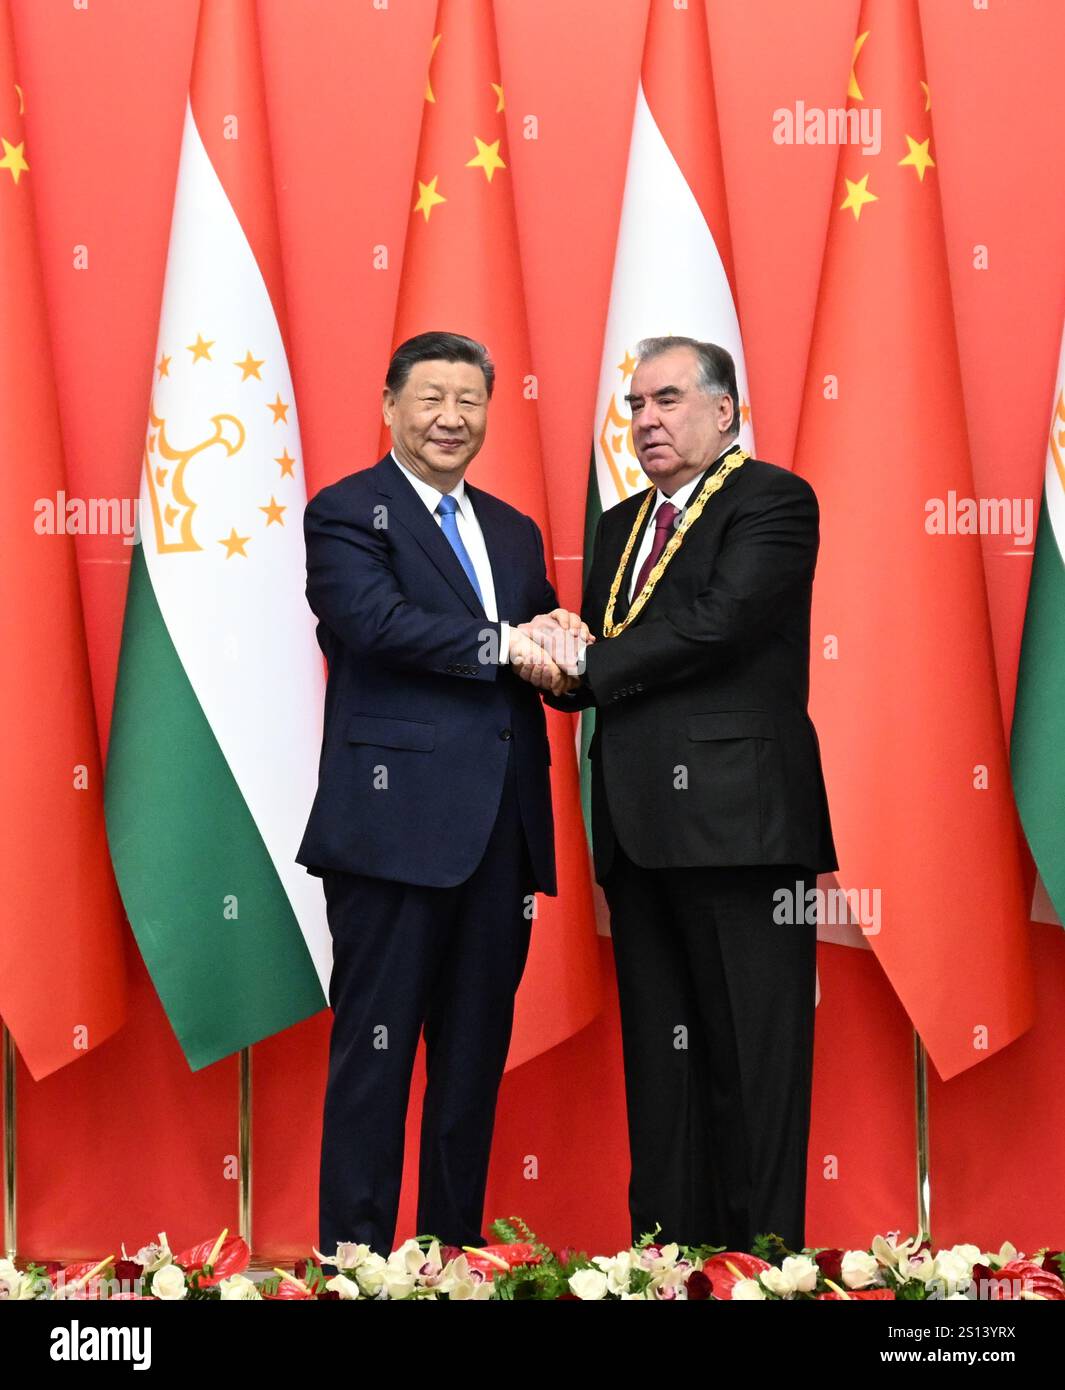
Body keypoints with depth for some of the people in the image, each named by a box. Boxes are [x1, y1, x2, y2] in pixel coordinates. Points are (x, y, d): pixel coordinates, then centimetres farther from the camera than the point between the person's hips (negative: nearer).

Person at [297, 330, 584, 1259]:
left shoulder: (514, 531, 21)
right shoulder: (347, 513, 0)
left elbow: (541, 655, 19)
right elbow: (376, 620, -17)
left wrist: (558, 641, -4)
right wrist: (505, 644, -16)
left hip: (503, 827, 7)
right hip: (398, 821, -7)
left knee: (477, 1051, 11)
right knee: (376, 1045, -2)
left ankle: (456, 1247, 20)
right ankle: (354, 1251, 5)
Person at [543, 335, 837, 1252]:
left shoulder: (772, 500, -3)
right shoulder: (621, 525, 22)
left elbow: (719, 621, -16)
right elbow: (593, 653, 19)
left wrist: (590, 668, -9)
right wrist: (567, 656, -5)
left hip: (737, 819, -8)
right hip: (641, 824, 8)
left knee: (753, 1059, -4)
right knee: (659, 1059, 11)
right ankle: (670, 1253, 18)